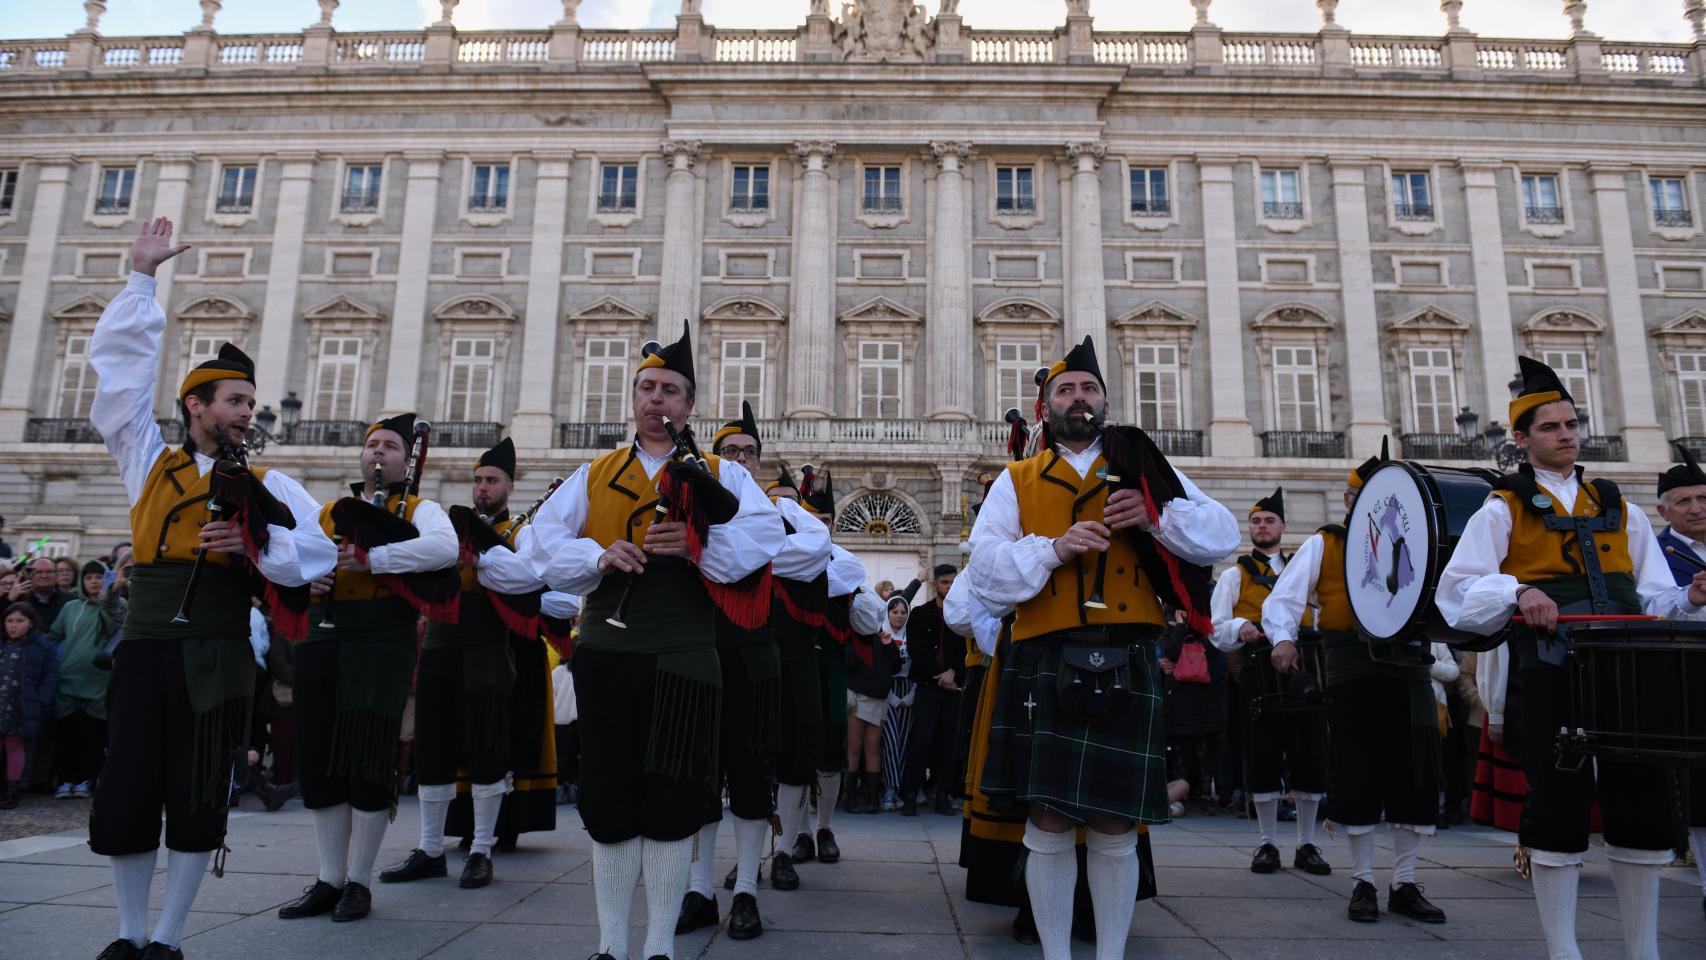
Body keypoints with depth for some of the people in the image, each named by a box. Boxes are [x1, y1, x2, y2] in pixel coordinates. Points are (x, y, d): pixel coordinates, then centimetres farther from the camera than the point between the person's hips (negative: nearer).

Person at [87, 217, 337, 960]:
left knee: (198, 800, 3)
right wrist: (142, 278, 14)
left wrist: (253, 545, -17)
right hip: (144, 649, 1)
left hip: (215, 658, -1)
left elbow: (319, 550, -1)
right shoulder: (148, 465, 12)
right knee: (126, 794, 4)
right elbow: (121, 367, 14)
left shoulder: (264, 485, 8)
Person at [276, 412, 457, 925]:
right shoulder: (329, 511, 23)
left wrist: (369, 558, -20)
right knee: (320, 760, 7)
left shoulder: (420, 511, 6)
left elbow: (444, 548, -16)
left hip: (382, 639, -5)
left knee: (368, 760, -5)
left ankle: (359, 882, 9)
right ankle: (329, 879, 19)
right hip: (322, 638, 5)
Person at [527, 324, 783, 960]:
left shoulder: (719, 475, 9)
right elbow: (545, 544, 8)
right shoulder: (594, 475, 16)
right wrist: (598, 557, -12)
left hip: (683, 658, -2)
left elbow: (764, 537, -5)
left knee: (672, 804, 1)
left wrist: (695, 545, -21)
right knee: (609, 800, 7)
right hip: (606, 653, 2)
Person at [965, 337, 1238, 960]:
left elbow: (1222, 535, 8)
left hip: (1126, 668, 1)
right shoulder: (1016, 482, 11)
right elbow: (985, 570, 1)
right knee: (1048, 825, 3)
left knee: (1114, 830, 6)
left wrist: (1155, 516, -9)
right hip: (1045, 668, 0)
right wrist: (1053, 548, -14)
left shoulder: (1144, 472, 14)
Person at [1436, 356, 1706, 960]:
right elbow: (1457, 593, -6)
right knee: (1558, 811, 0)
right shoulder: (1504, 509, 4)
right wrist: (1517, 592, -22)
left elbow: (1652, 598, 15)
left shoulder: (1619, 508, 18)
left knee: (1643, 808, 7)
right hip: (1554, 676, -4)